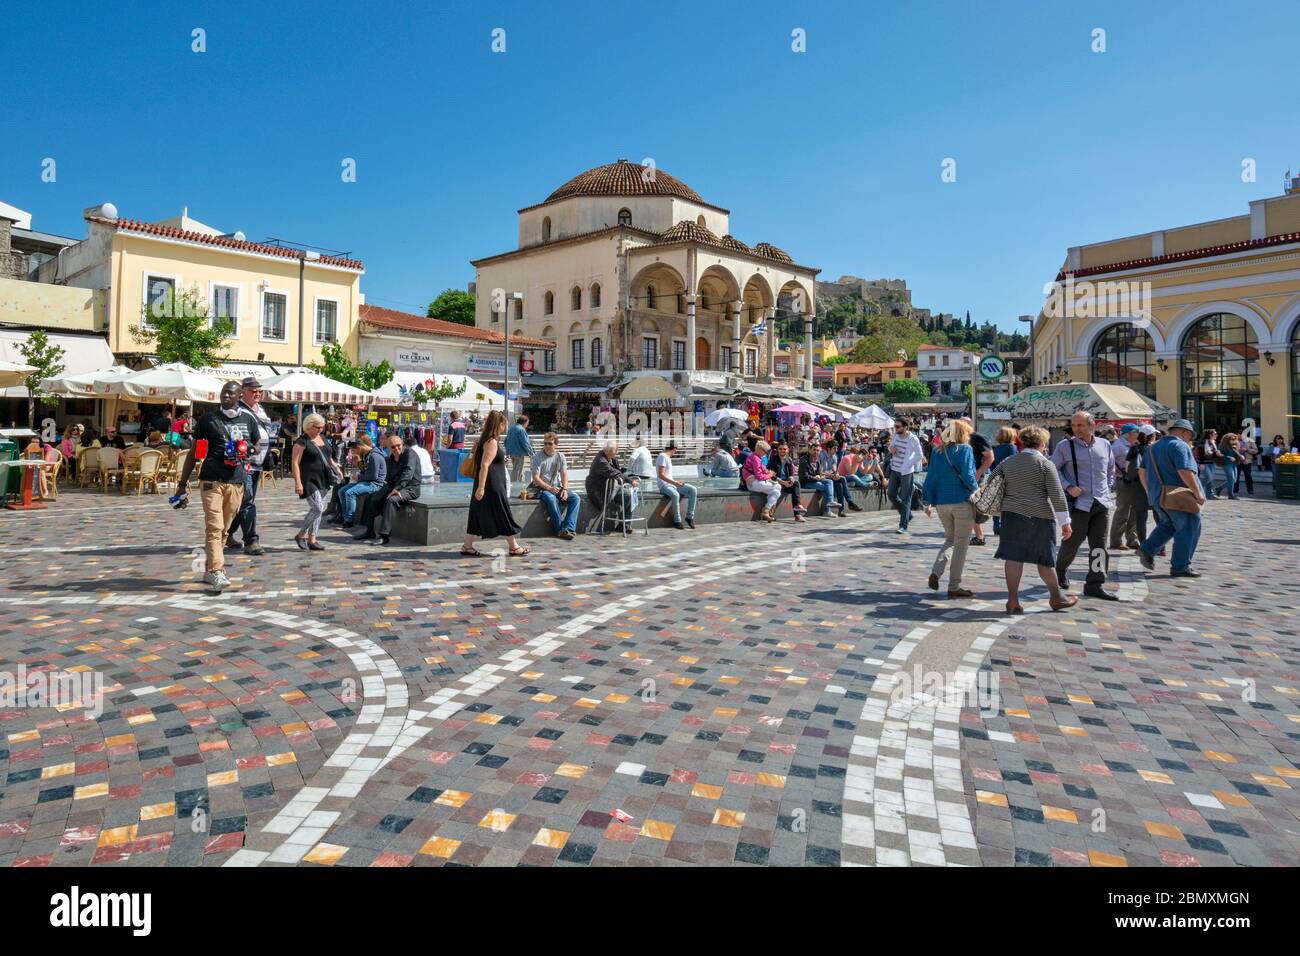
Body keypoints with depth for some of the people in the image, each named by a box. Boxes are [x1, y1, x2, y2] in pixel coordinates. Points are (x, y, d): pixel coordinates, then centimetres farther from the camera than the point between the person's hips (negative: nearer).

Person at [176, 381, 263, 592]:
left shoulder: (249, 421, 11)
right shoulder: (208, 419, 4)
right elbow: (194, 452, 7)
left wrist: (247, 449, -3)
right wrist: (183, 482, 4)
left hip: (236, 482, 3)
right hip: (211, 481, -3)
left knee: (223, 529, 11)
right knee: (214, 527, -12)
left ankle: (208, 570, 23)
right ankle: (217, 573, -17)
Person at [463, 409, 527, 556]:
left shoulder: (484, 439, 12)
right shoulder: (492, 442, -17)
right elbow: (484, 465, -22)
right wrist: (481, 487, -24)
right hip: (492, 486, -9)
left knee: (478, 515, 11)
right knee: (504, 516, 1)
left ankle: (467, 547, 13)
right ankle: (514, 548, 11)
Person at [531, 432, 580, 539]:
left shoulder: (560, 456, 7)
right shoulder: (538, 457, -6)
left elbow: (564, 474, 5)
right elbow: (536, 478, -11)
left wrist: (565, 489, -13)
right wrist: (549, 488, -22)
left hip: (557, 487, 5)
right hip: (542, 488, -5)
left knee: (576, 498, -19)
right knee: (551, 499, -37)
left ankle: (568, 529, -28)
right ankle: (560, 529, -27)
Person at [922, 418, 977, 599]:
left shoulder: (937, 452, 7)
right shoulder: (965, 450, -8)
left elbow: (930, 477, 8)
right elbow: (968, 477, -15)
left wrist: (928, 502, 13)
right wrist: (976, 491, 2)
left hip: (942, 504, 5)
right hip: (962, 502, -5)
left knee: (950, 540, 21)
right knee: (961, 544, 5)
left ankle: (936, 572, 1)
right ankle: (954, 586, 8)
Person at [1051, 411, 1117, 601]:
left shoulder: (1104, 446, 10)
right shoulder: (1065, 446, -2)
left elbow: (1111, 470, 24)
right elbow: (1052, 469, 1)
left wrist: (1108, 489, 12)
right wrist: (1068, 487, -10)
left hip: (1102, 503, 4)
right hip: (1079, 503, -4)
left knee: (1100, 546, 1)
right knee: (1071, 542, 3)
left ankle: (1095, 584, 6)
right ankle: (1061, 570, 30)